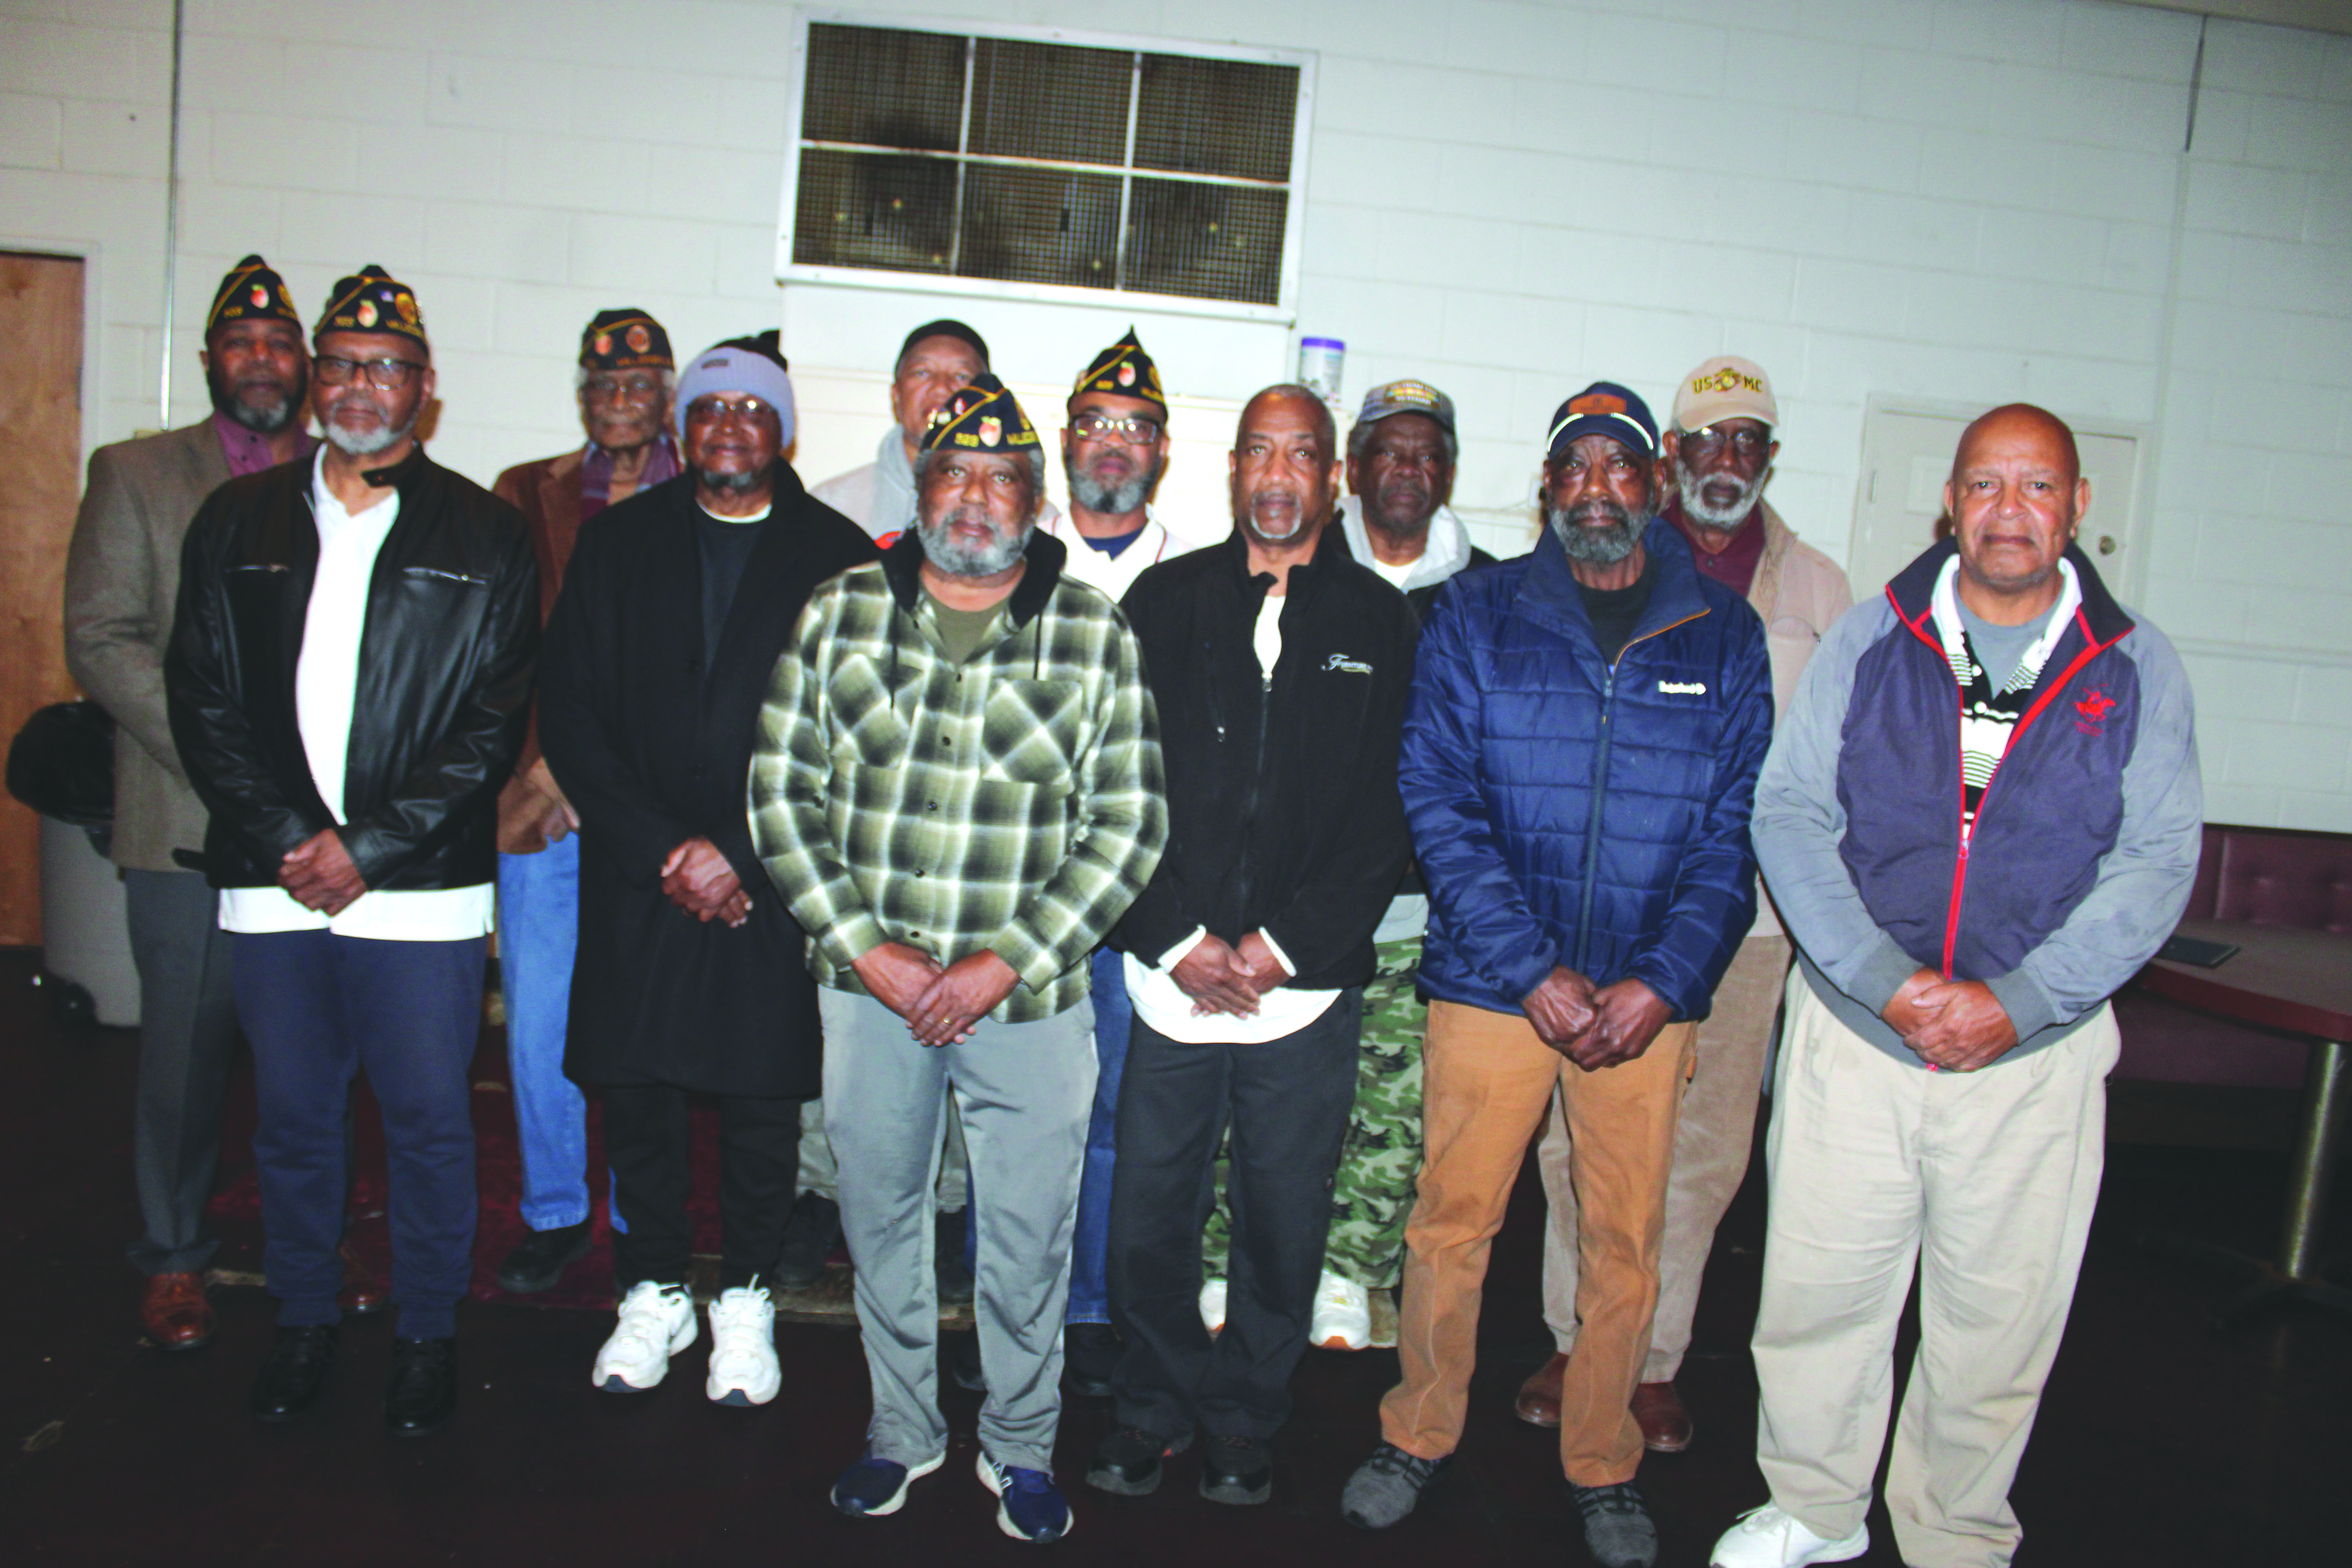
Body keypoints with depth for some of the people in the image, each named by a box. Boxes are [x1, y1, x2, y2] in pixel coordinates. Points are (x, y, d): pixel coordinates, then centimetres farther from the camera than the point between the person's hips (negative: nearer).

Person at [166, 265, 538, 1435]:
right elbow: (202, 701, 4)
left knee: (428, 1120, 5)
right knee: (291, 1116, 13)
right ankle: (303, 1321, 32)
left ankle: (428, 1334, 23)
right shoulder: (239, 523, 9)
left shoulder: (486, 538, 2)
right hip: (273, 884, 3)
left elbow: (493, 726, -4)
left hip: (421, 890, -2)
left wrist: (372, 850, -11)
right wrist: (293, 837, -8)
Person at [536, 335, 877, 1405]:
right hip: (634, 874, 2)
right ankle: (654, 1291, 27)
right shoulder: (618, 542, 8)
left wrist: (737, 856, -10)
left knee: (763, 1093, 5)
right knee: (636, 1085, 8)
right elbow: (568, 712, 2)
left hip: (775, 878, -2)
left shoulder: (839, 555, 1)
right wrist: (662, 849, -8)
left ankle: (746, 1298, 24)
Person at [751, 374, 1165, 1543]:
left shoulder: (1096, 636, -4)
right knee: (880, 1220, 17)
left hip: (1032, 997, -2)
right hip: (868, 986, 2)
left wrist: (1007, 963, -13)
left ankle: (1020, 1446, 34)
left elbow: (1128, 827, -6)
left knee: (1029, 1238, 10)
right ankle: (901, 1427, 40)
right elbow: (780, 792, 0)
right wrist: (865, 945, -10)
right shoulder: (840, 613, 0)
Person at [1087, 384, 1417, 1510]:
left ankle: (1245, 1420, 31)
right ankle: (1154, 1407, 31)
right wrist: (1180, 939, -7)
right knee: (1148, 1217, 8)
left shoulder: (1381, 622, 4)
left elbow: (1388, 814, -1)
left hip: (1308, 991, 0)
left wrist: (1281, 945, -9)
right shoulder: (1165, 602, 6)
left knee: (1282, 1226, 10)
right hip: (1170, 981, 1)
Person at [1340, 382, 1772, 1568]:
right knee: (1452, 1222, 7)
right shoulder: (1476, 614, 1)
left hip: (1647, 999, 1)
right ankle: (1417, 1436, 30)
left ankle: (1603, 1467, 31)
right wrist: (1532, 970, -13)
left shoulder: (1724, 635, 6)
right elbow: (1438, 801, -5)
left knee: (1624, 1244, 10)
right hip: (1488, 982, -1)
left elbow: (1735, 829, 3)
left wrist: (1661, 982, -10)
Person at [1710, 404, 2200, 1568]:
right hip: (1851, 1033, 0)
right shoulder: (1870, 640, 1)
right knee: (1818, 1289, 8)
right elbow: (1790, 815, -4)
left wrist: (2018, 1002, -14)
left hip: (2037, 1053, 0)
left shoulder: (2136, 668, 2)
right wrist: (1887, 982, -15)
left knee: (1999, 1319, 11)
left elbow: (2157, 862, -2)